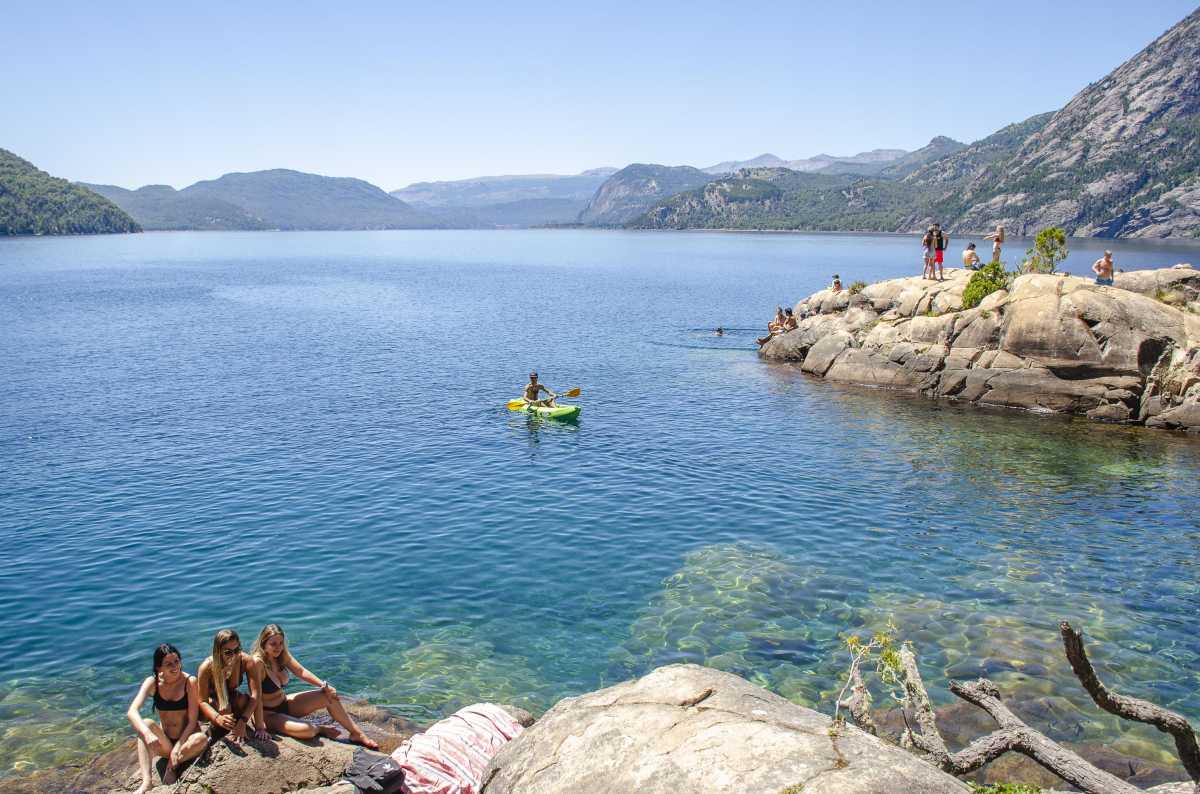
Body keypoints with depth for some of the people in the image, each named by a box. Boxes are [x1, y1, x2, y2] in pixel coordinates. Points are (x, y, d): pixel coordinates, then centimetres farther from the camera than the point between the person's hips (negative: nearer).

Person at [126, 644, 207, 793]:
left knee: (201, 739, -36)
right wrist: (147, 734, -41)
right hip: (164, 742, 2)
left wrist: (178, 746, -26)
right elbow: (132, 712, -24)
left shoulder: (190, 681, -14)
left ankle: (172, 766, -10)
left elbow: (192, 721, -14)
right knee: (146, 724, -28)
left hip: (186, 739, -2)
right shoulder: (153, 682, -8)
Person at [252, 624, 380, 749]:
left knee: (329, 696, -3)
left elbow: (301, 671, 4)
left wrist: (324, 686, -6)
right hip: (268, 714, -8)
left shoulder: (282, 655, -3)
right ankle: (319, 729, 6)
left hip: (285, 704, 8)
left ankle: (357, 734, 6)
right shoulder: (258, 662, -26)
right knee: (306, 730, -32)